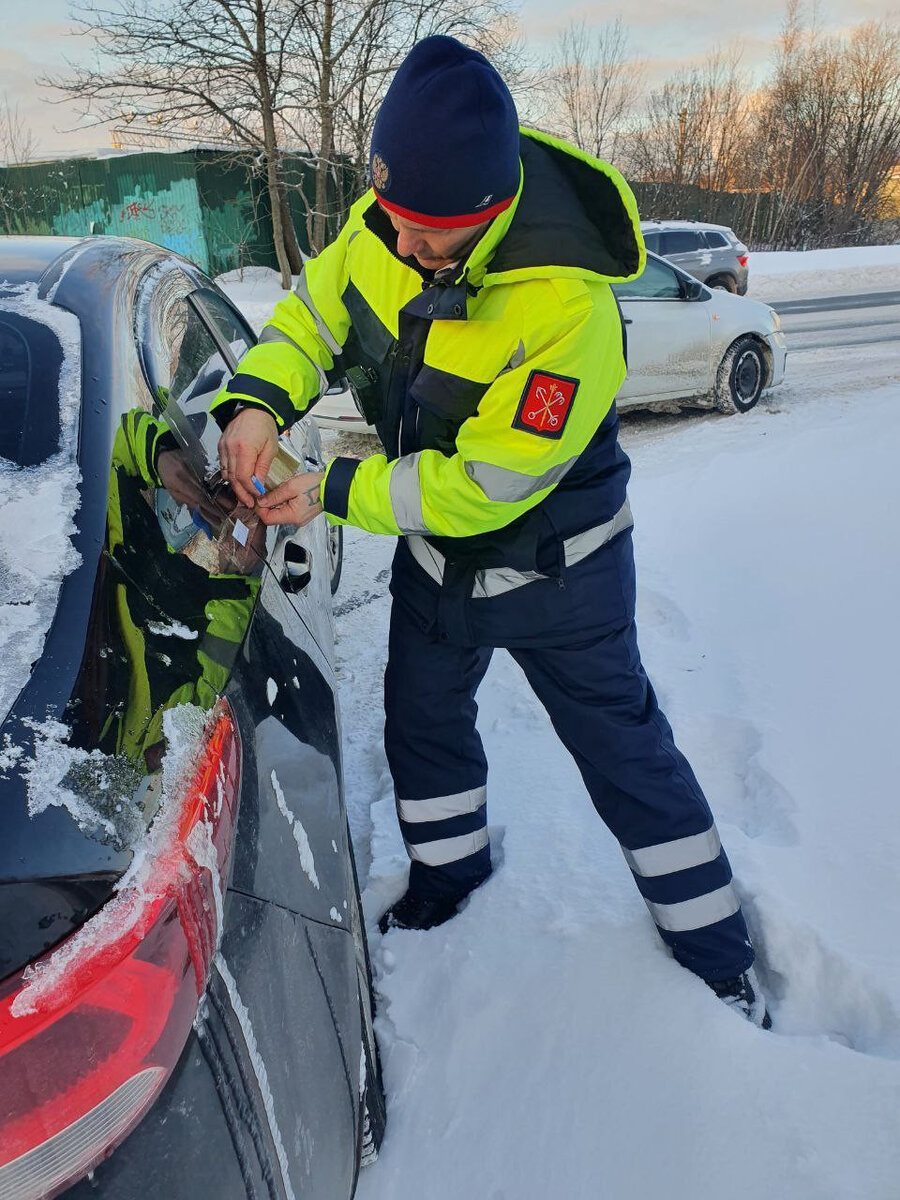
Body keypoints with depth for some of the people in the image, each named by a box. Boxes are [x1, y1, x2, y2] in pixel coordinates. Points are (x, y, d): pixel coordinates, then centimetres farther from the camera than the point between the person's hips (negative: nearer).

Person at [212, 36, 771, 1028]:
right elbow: (315, 312, 0)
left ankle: (715, 951, 28)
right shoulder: (382, 227, -14)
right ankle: (449, 872, 49)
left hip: (553, 566, -6)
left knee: (622, 747, 7)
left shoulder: (566, 308, -35)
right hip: (437, 551, 7)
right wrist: (259, 398, -20)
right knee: (421, 716, 21)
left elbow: (487, 483, -31)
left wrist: (336, 492, -25)